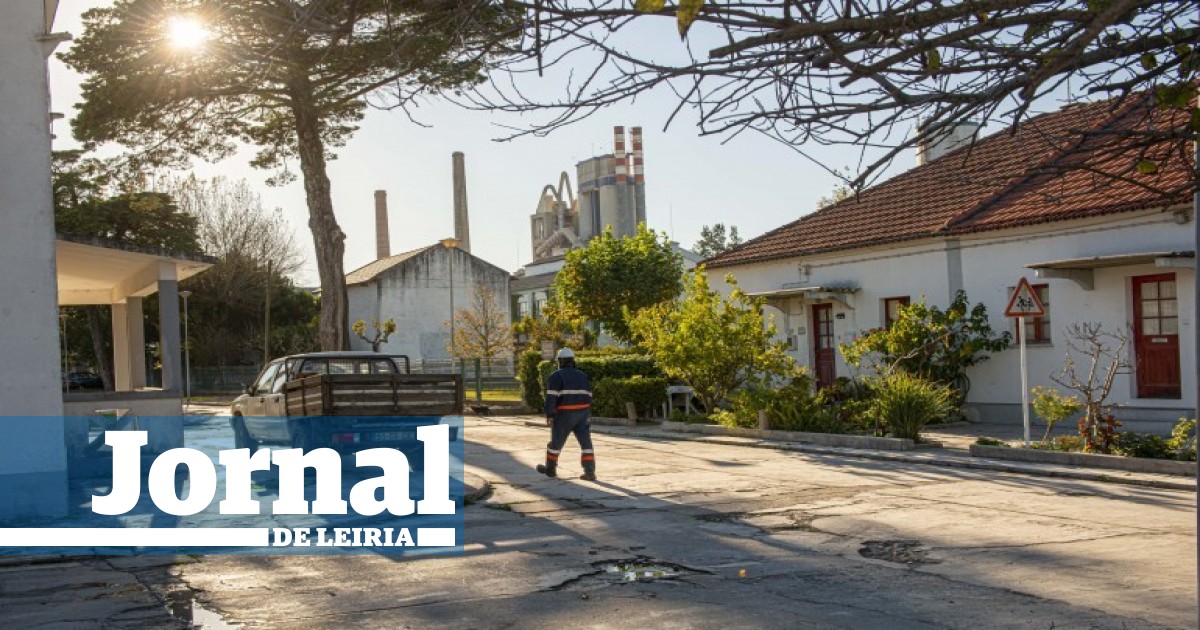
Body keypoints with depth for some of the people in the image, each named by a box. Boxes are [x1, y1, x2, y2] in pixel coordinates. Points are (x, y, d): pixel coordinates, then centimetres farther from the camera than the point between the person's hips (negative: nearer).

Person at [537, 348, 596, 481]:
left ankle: (550, 468, 27)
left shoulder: (556, 376, -7)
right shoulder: (582, 376, 10)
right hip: (582, 414, 4)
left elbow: (551, 397, -15)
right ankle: (590, 472, -7)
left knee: (556, 441, 13)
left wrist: (549, 415, -14)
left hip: (564, 415, -4)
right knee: (586, 442, 1)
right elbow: (588, 396, 12)